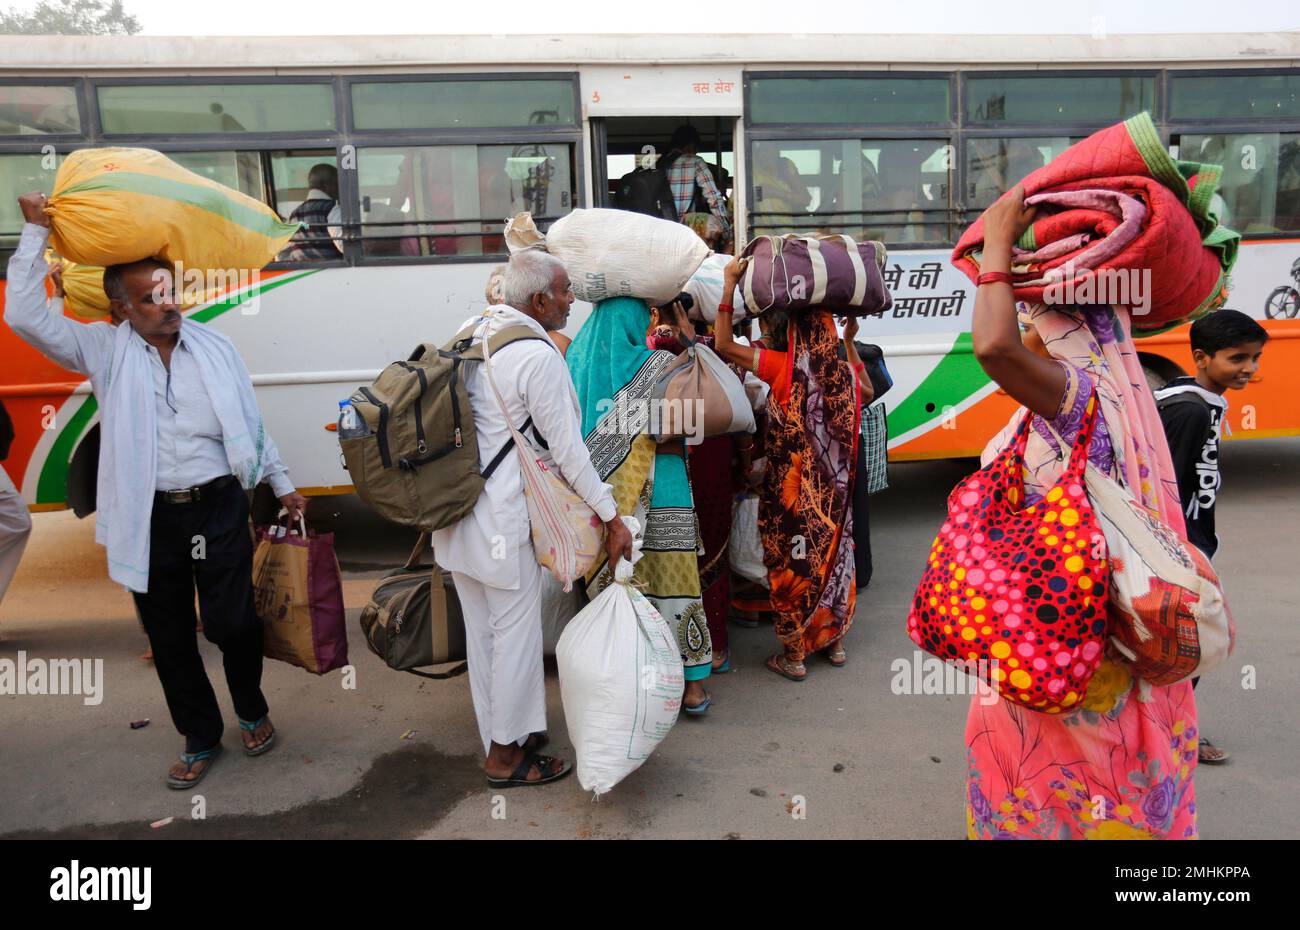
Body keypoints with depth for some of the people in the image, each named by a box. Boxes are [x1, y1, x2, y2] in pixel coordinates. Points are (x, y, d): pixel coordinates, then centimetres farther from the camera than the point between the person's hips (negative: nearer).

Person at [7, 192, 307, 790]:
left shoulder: (214, 346, 4)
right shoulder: (105, 350, 1)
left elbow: (251, 425, 9)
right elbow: (25, 315, -9)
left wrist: (282, 485, 12)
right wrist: (35, 233, -8)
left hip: (220, 508, 0)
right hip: (150, 518, 1)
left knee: (231, 621, 2)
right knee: (169, 637, 11)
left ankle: (251, 712, 31)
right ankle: (200, 739, 30)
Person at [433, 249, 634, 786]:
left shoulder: (471, 330, 6)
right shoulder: (539, 356, -18)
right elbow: (567, 449, -17)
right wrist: (611, 517, -9)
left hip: (457, 513, 9)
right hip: (503, 520, -9)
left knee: (481, 632, 18)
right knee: (517, 633, 6)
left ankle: (499, 736, 35)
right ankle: (505, 757, 21)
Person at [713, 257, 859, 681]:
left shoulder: (786, 369, -18)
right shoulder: (844, 374, -2)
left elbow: (724, 346, -19)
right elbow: (863, 389, 24)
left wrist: (729, 284, -15)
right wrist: (850, 342, 26)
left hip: (792, 490, -5)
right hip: (833, 490, 5)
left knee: (792, 561, 7)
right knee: (832, 554, 19)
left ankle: (793, 655, 17)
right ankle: (835, 641, 33)